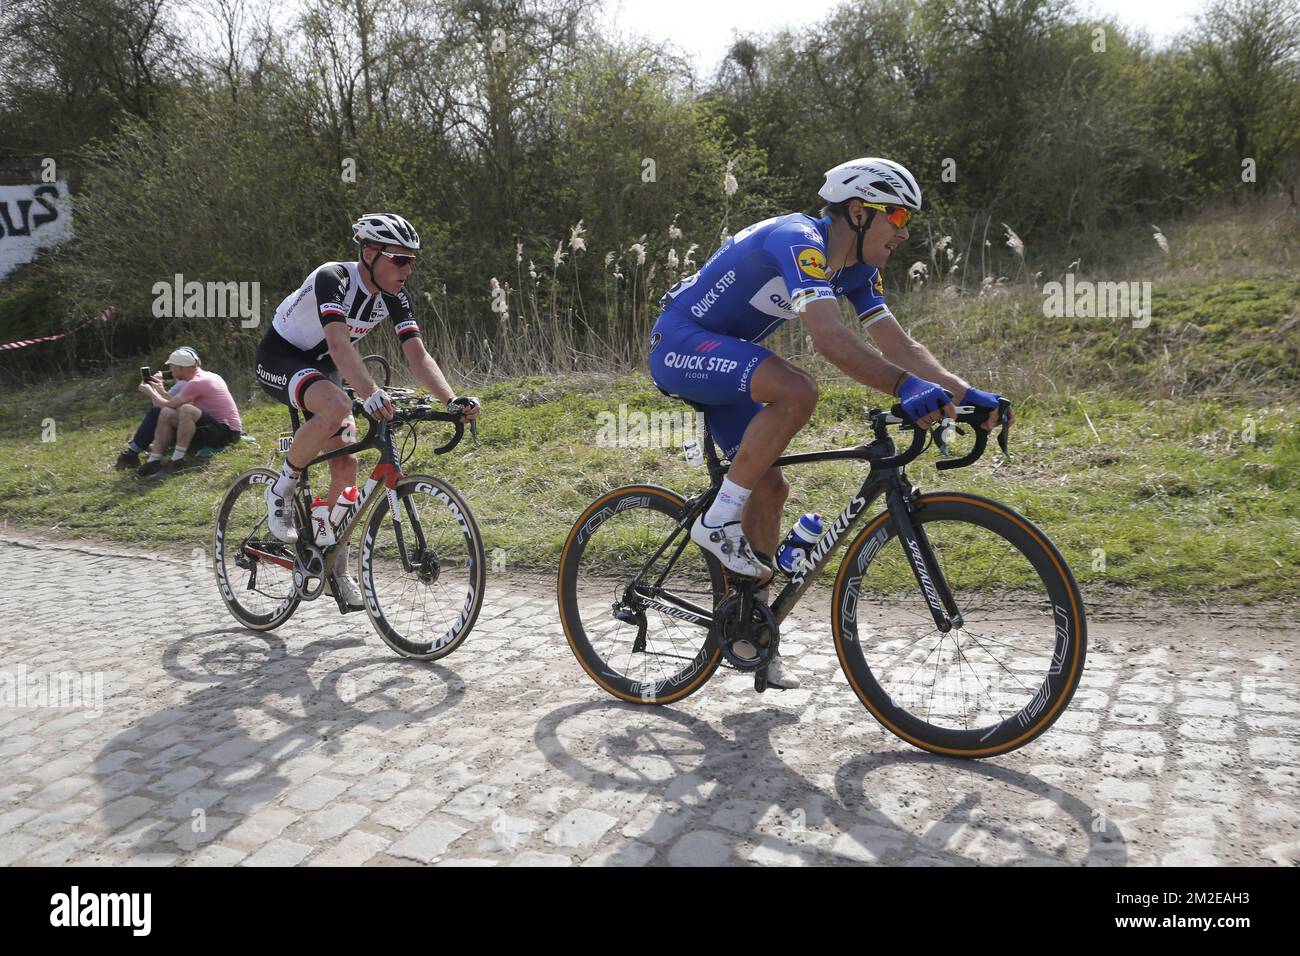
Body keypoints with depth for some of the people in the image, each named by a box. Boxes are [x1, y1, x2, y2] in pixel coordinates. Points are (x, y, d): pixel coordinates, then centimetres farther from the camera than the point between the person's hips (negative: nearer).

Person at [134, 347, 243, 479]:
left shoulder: (197, 383, -15)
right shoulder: (206, 376, 14)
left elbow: (168, 405, -11)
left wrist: (150, 392, 5)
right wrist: (160, 390, 22)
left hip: (227, 432, -10)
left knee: (186, 410, -33)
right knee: (166, 414, 2)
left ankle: (177, 460, -23)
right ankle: (154, 461, -6)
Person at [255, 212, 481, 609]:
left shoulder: (394, 296, -10)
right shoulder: (333, 278, -29)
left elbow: (418, 356, -16)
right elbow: (339, 343, -44)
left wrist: (452, 401, -31)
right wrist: (370, 393, -59)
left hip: (321, 368, 7)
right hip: (280, 358, -7)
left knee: (346, 464, -5)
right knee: (336, 407, -38)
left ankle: (335, 569, 9)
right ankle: (281, 491, -13)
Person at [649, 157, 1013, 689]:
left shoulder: (856, 267, 4)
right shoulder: (800, 242, -25)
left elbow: (899, 345, 0)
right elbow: (829, 339, -40)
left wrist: (970, 395, -12)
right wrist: (906, 387, -49)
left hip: (722, 358, 9)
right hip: (680, 344, -9)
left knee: (769, 488, 2)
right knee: (797, 391, -33)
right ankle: (718, 520, -19)